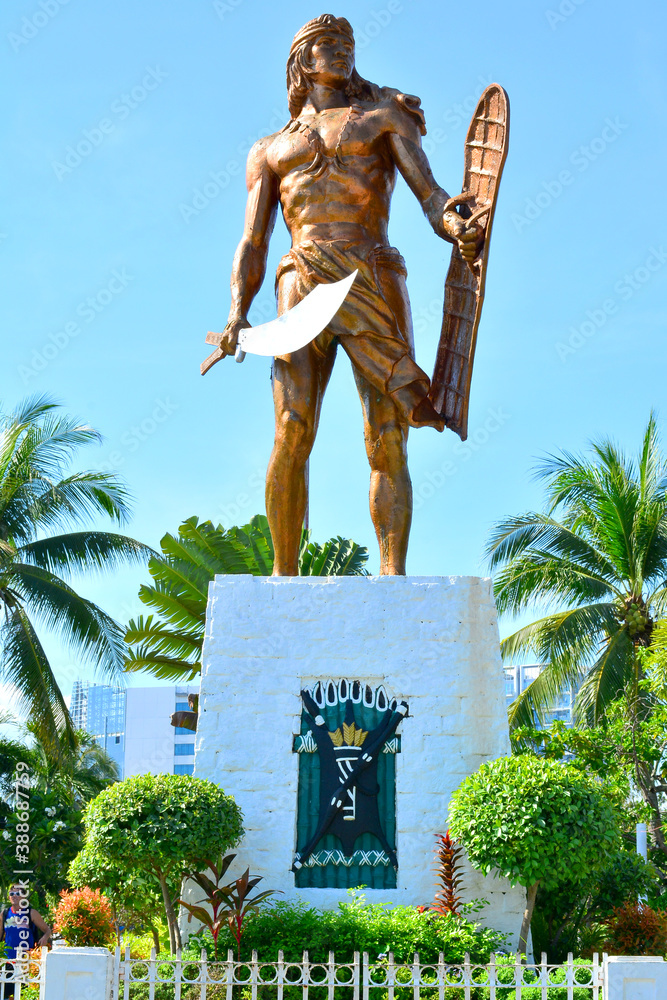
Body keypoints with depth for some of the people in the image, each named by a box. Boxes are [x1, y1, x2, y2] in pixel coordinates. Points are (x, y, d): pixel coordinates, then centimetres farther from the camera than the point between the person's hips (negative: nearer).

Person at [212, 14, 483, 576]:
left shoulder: (386, 115, 21)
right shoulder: (270, 150, 26)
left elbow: (433, 197, 7)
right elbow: (252, 247, 18)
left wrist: (458, 229, -18)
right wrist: (237, 313, -1)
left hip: (374, 284, 0)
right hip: (304, 289, 1)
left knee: (389, 442, -11)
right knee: (292, 436, -16)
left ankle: (393, 579, -12)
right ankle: (284, 578, -11)